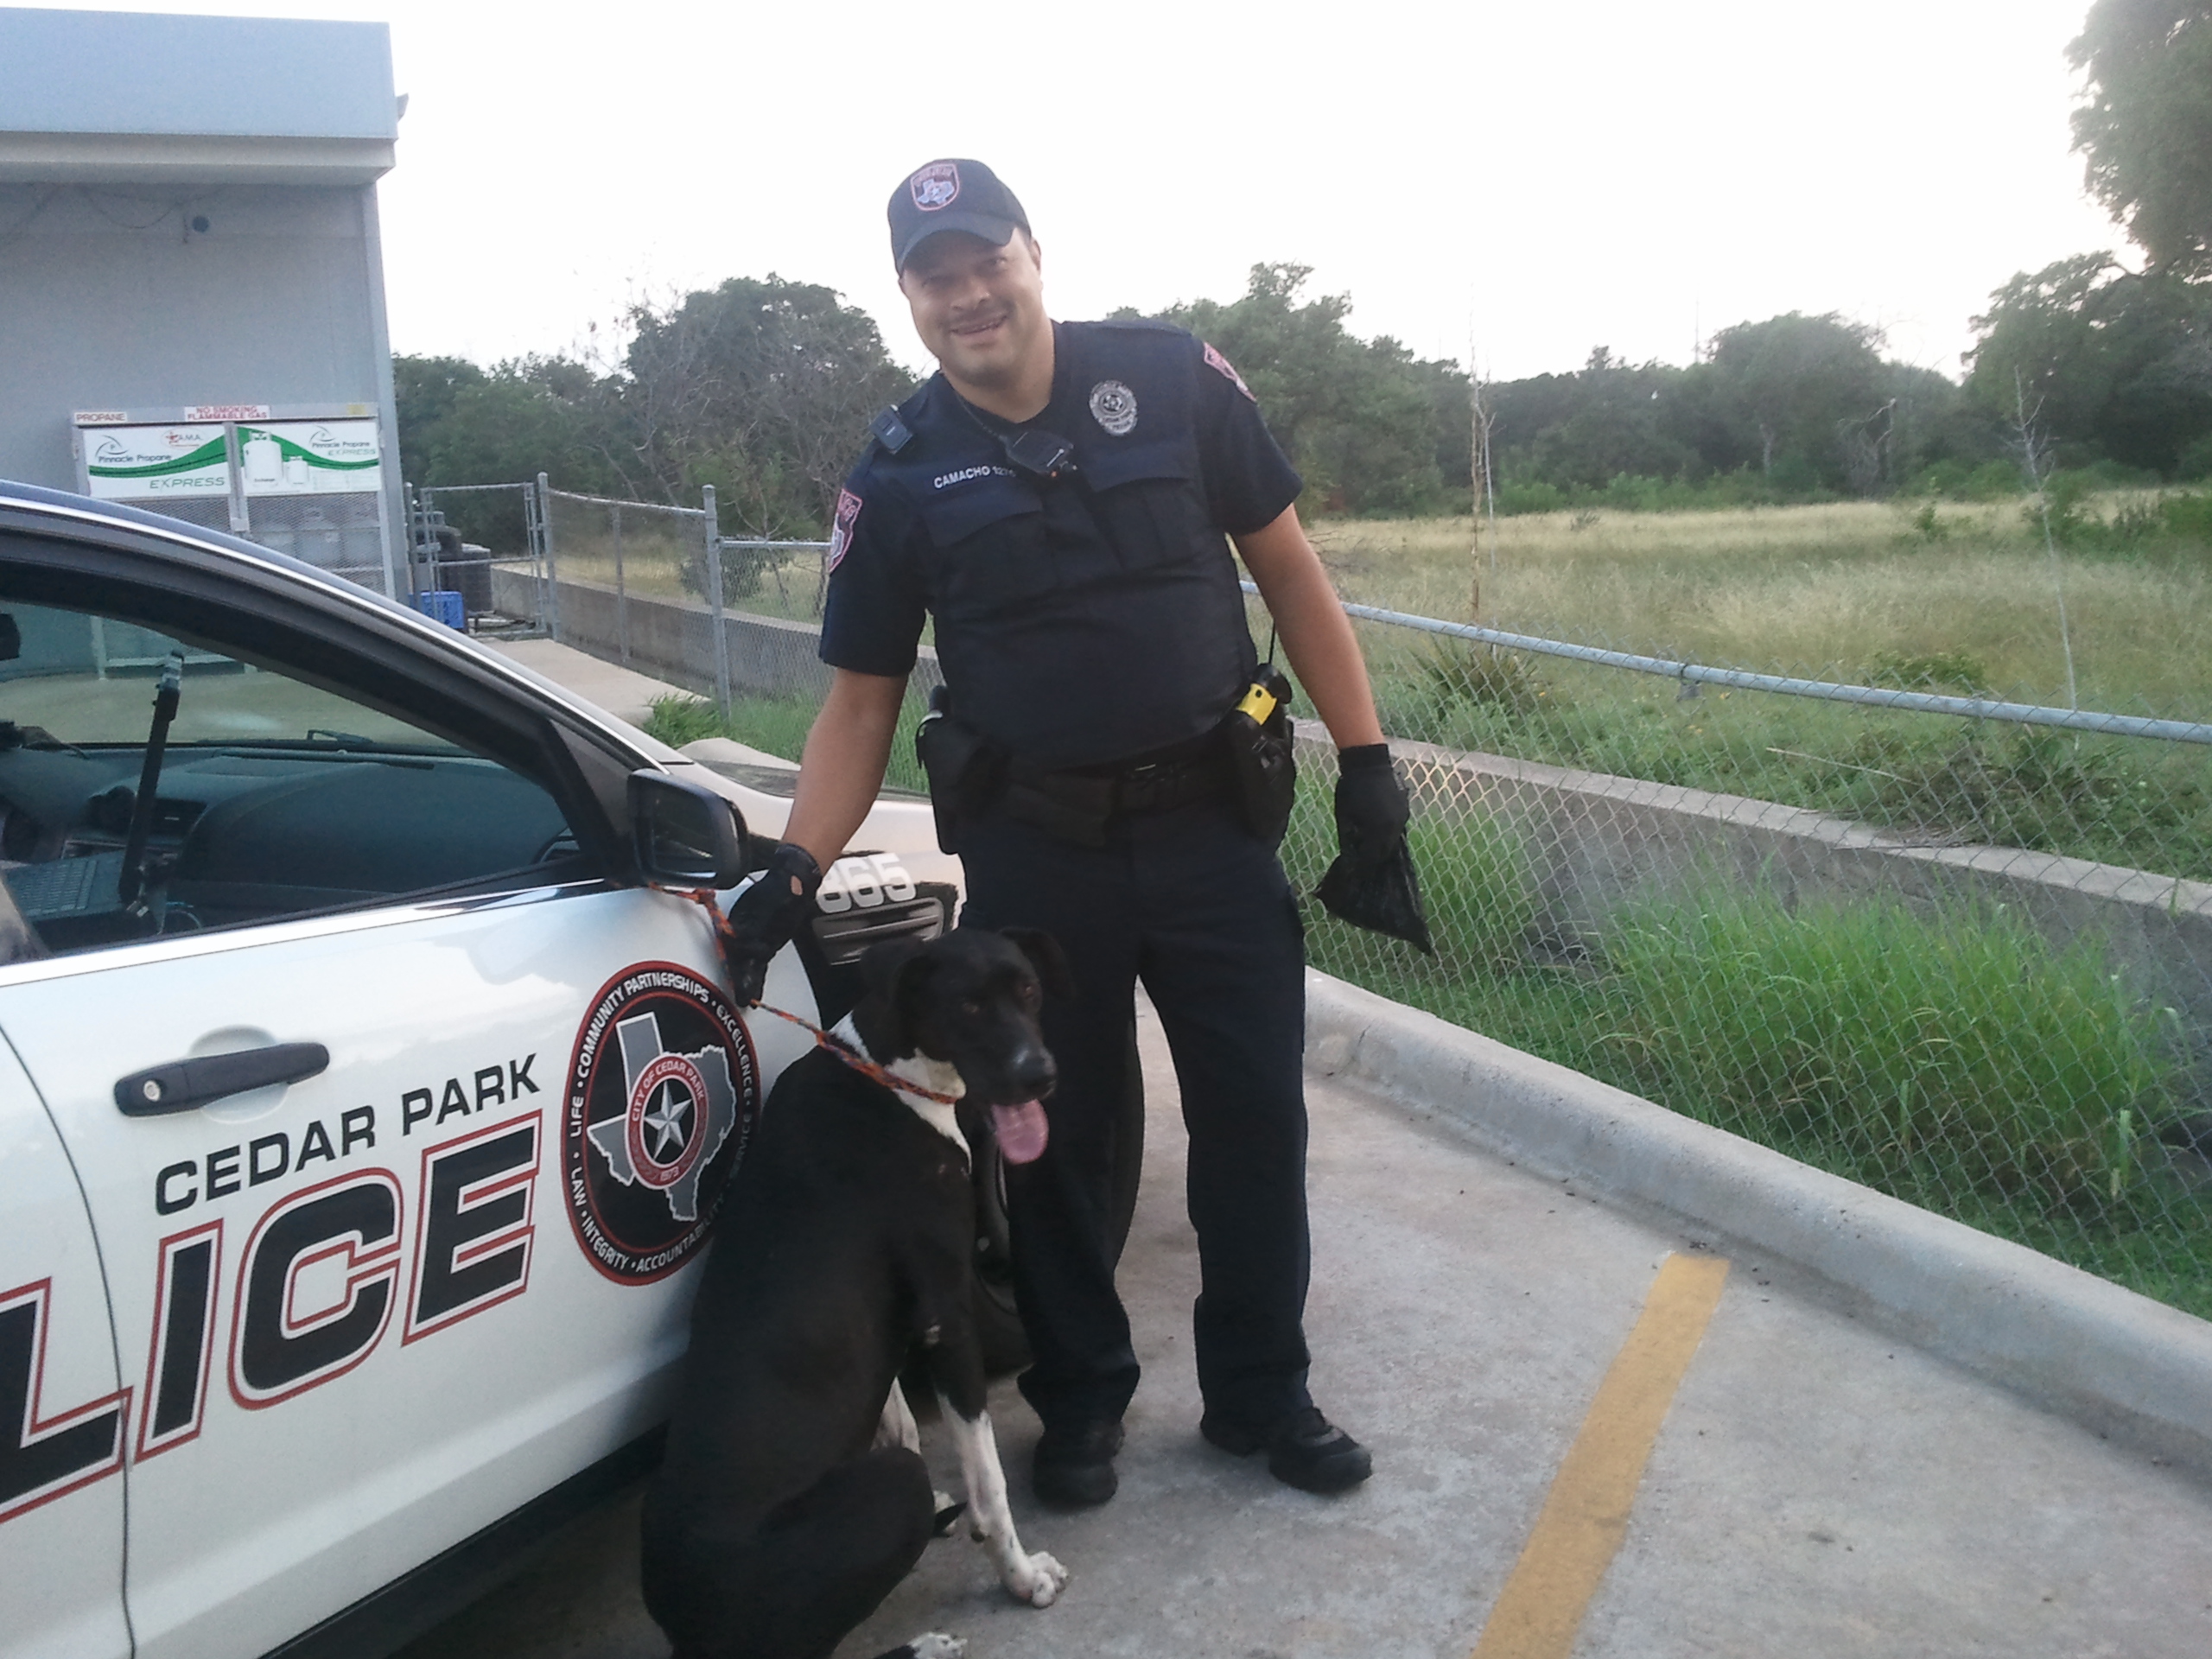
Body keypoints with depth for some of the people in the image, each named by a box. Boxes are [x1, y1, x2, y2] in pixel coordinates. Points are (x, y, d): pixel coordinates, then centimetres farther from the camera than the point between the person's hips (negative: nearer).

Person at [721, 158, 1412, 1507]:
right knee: (1054, 1137, 10)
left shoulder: (1173, 382, -3)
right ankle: (1081, 1399, 31)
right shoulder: (899, 478, -1)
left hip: (1212, 824, 0)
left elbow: (1290, 569, 3)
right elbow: (861, 701, 1)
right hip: (1034, 851, 0)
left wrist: (1365, 753, -1)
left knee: (1257, 1119, 8)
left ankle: (1264, 1393, 28)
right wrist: (795, 873, -11)